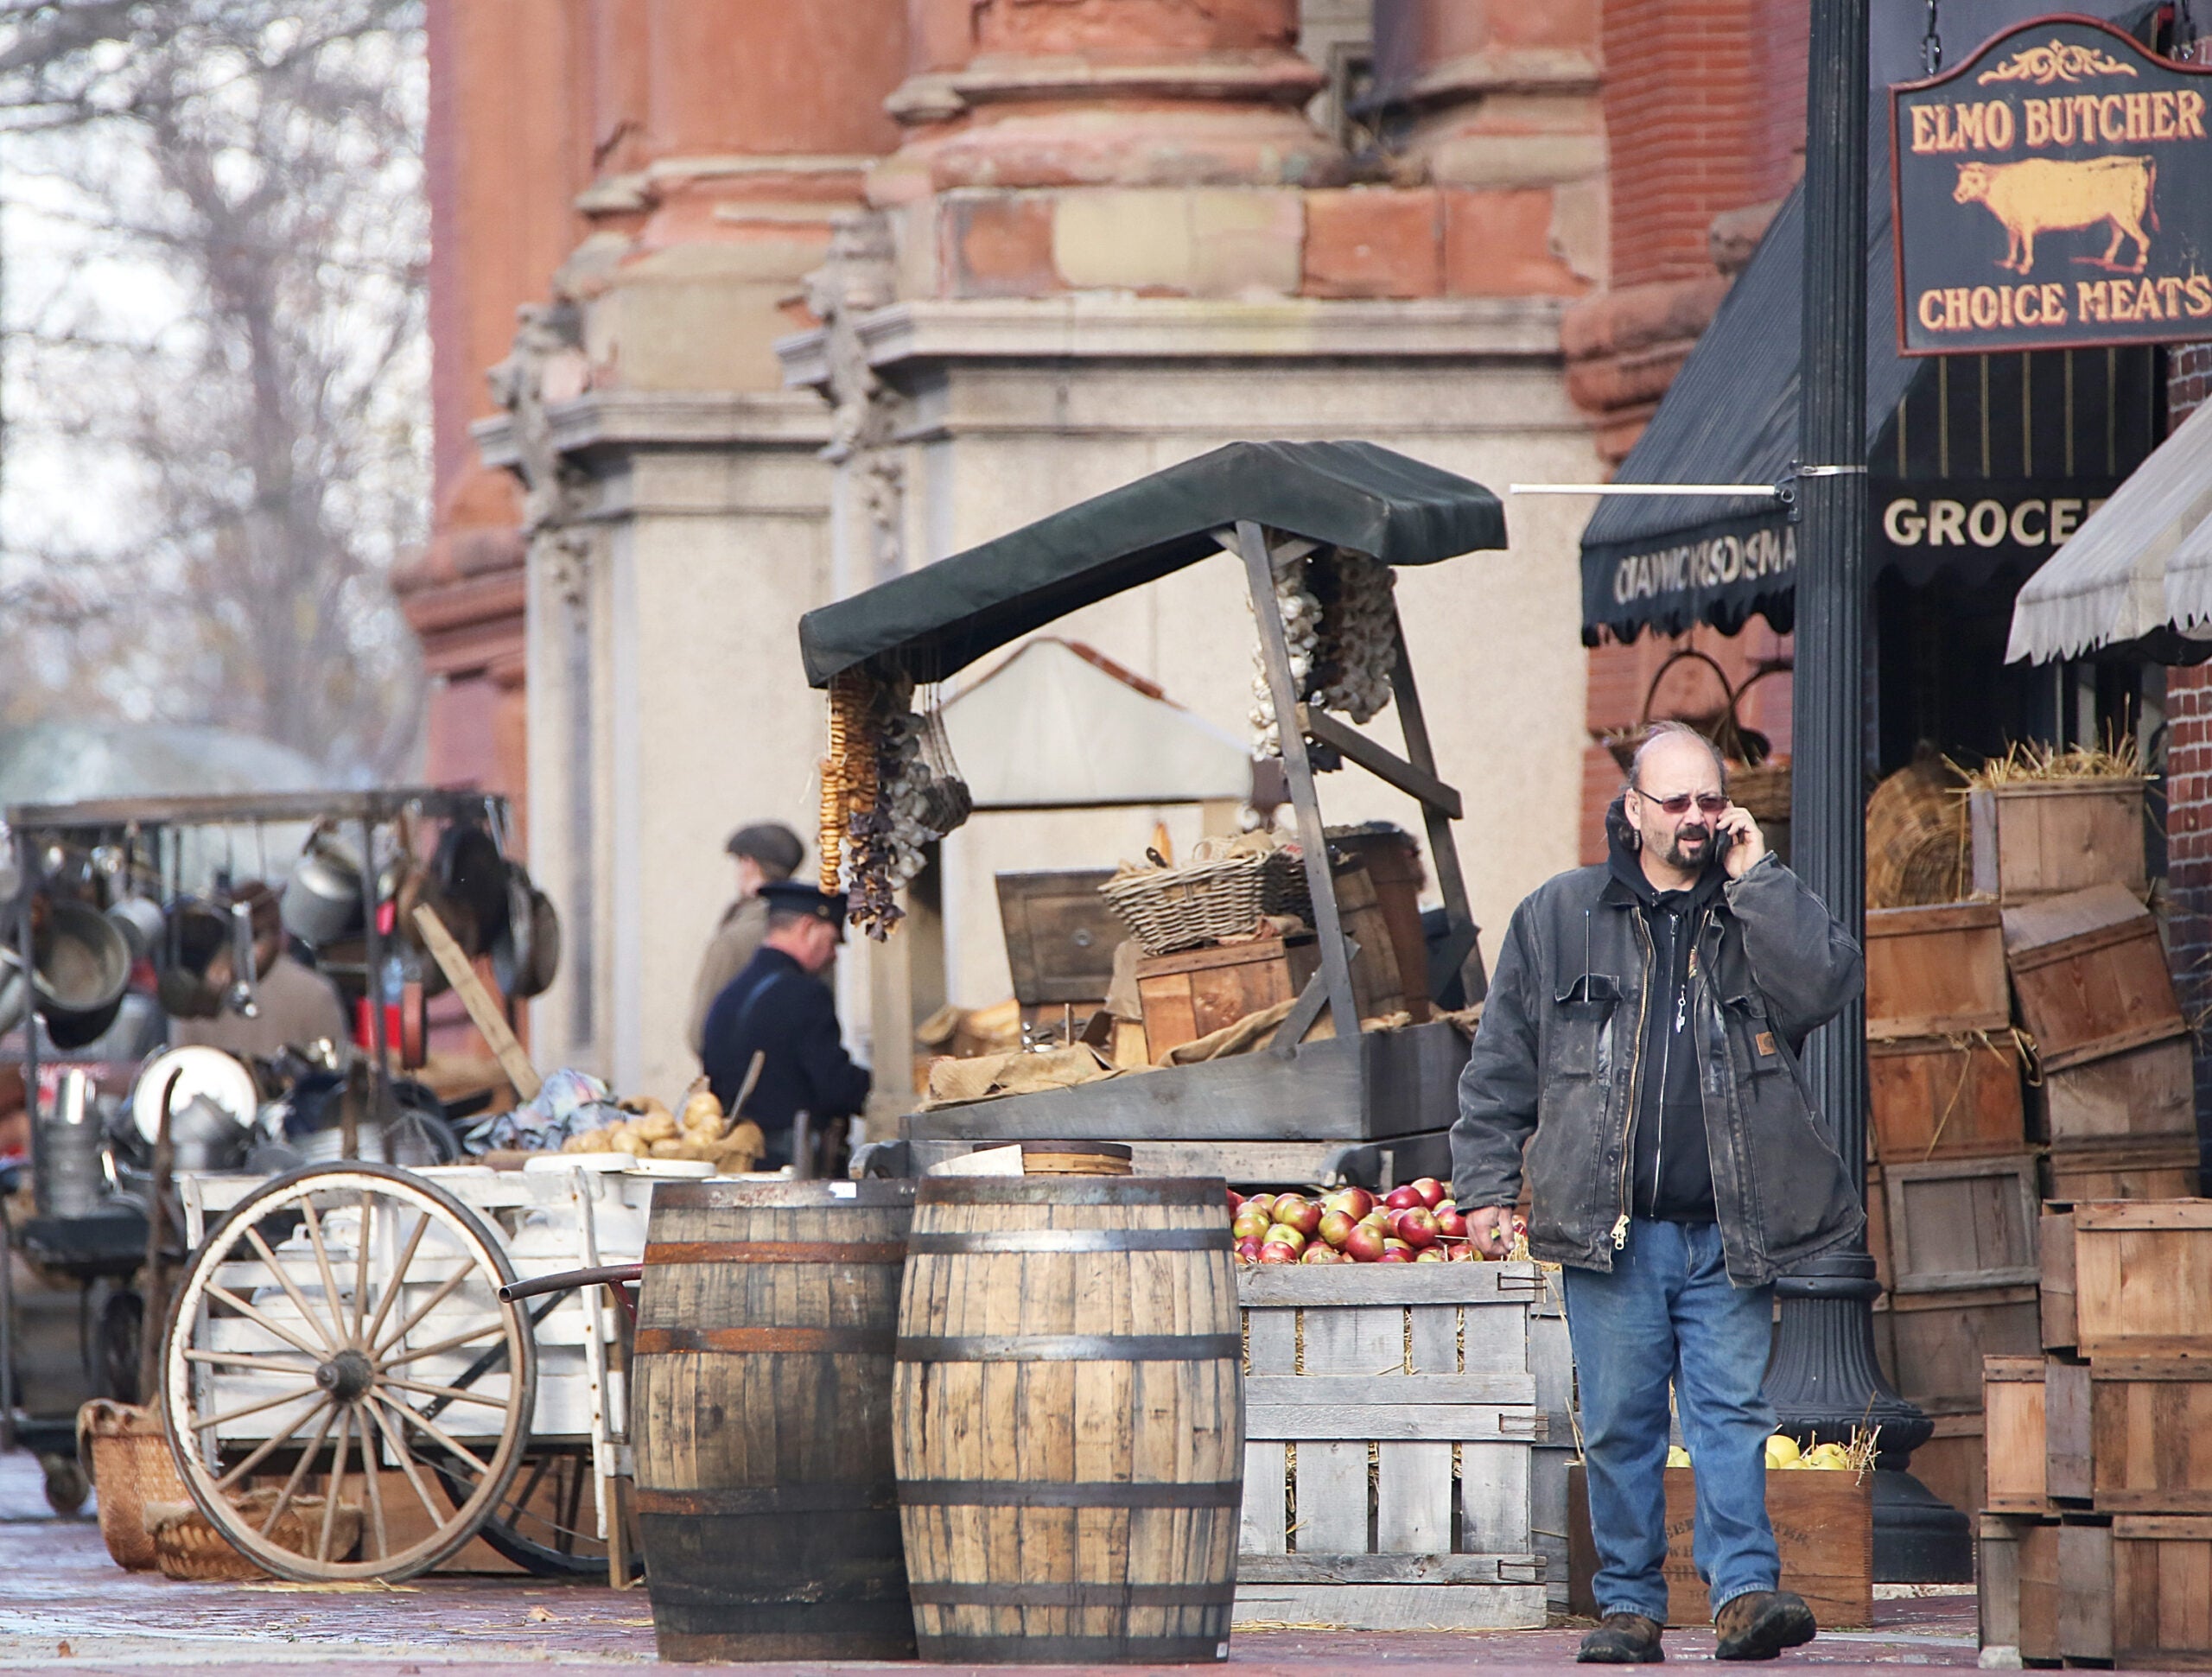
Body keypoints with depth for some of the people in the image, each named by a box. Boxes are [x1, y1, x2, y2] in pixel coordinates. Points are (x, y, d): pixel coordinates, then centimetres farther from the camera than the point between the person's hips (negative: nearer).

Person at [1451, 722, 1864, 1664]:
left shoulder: (1759, 909, 10)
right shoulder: (1559, 918, 10)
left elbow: (1828, 986, -10)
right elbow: (1501, 1065, 12)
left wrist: (1756, 877, -8)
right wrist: (1486, 1183, 6)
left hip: (1730, 1232, 0)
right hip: (1612, 1229, 0)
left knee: (1731, 1412, -6)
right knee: (1618, 1424, 2)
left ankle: (1745, 1589, -11)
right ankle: (1628, 1603, 8)